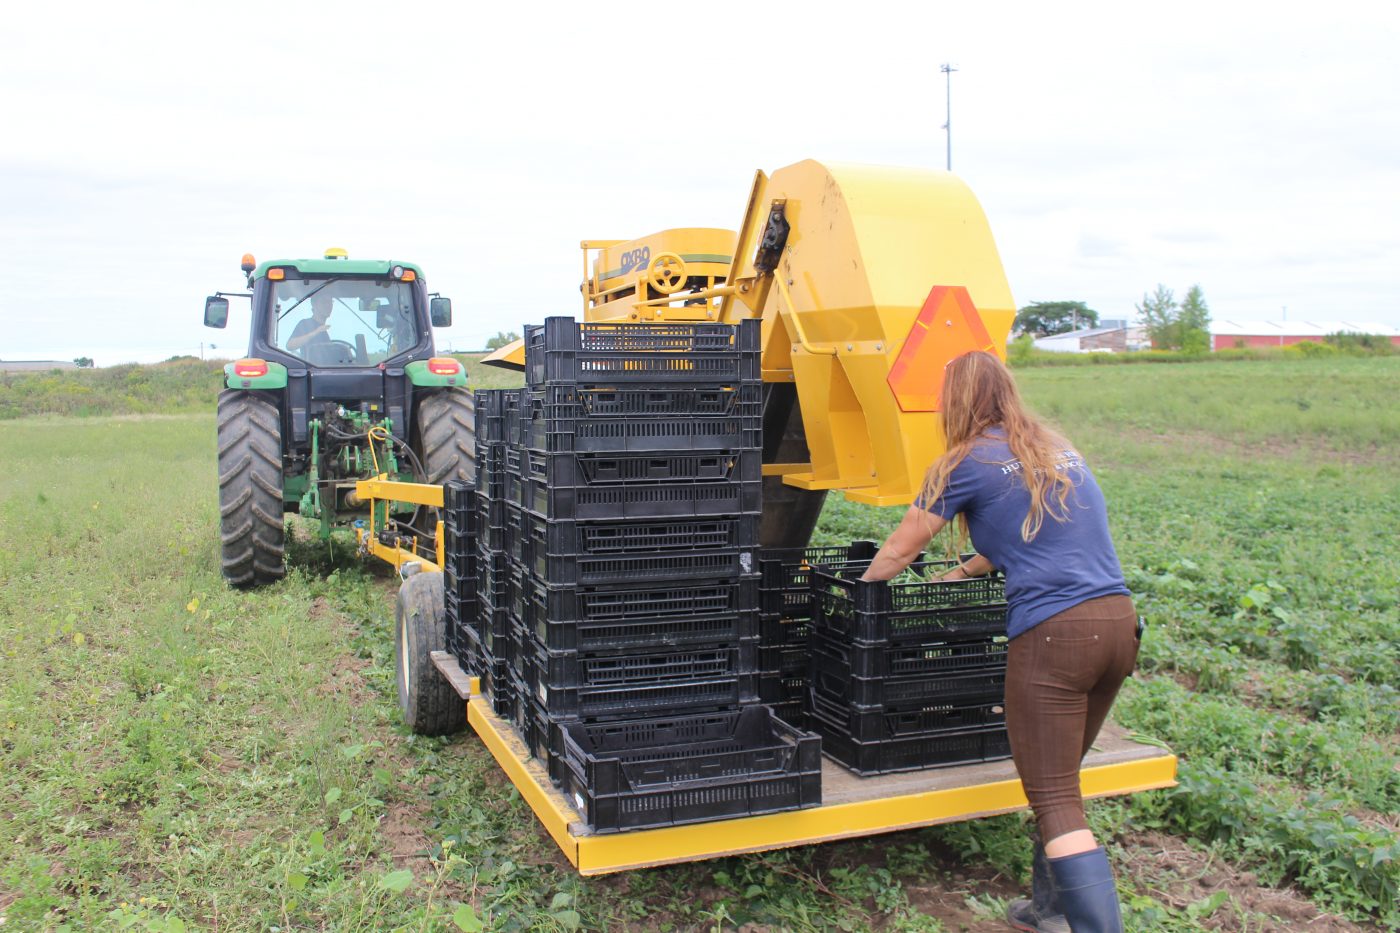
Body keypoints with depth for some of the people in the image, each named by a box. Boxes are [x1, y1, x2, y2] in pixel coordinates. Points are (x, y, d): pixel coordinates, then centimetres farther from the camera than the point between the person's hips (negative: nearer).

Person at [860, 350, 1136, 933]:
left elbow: (900, 549, 8)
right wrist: (962, 573, 42)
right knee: (1061, 783, 21)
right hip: (1118, 622, 8)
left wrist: (860, 589, 26)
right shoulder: (1057, 449, 20)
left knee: (1055, 803, -3)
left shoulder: (967, 463, 0)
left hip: (1052, 634, -8)